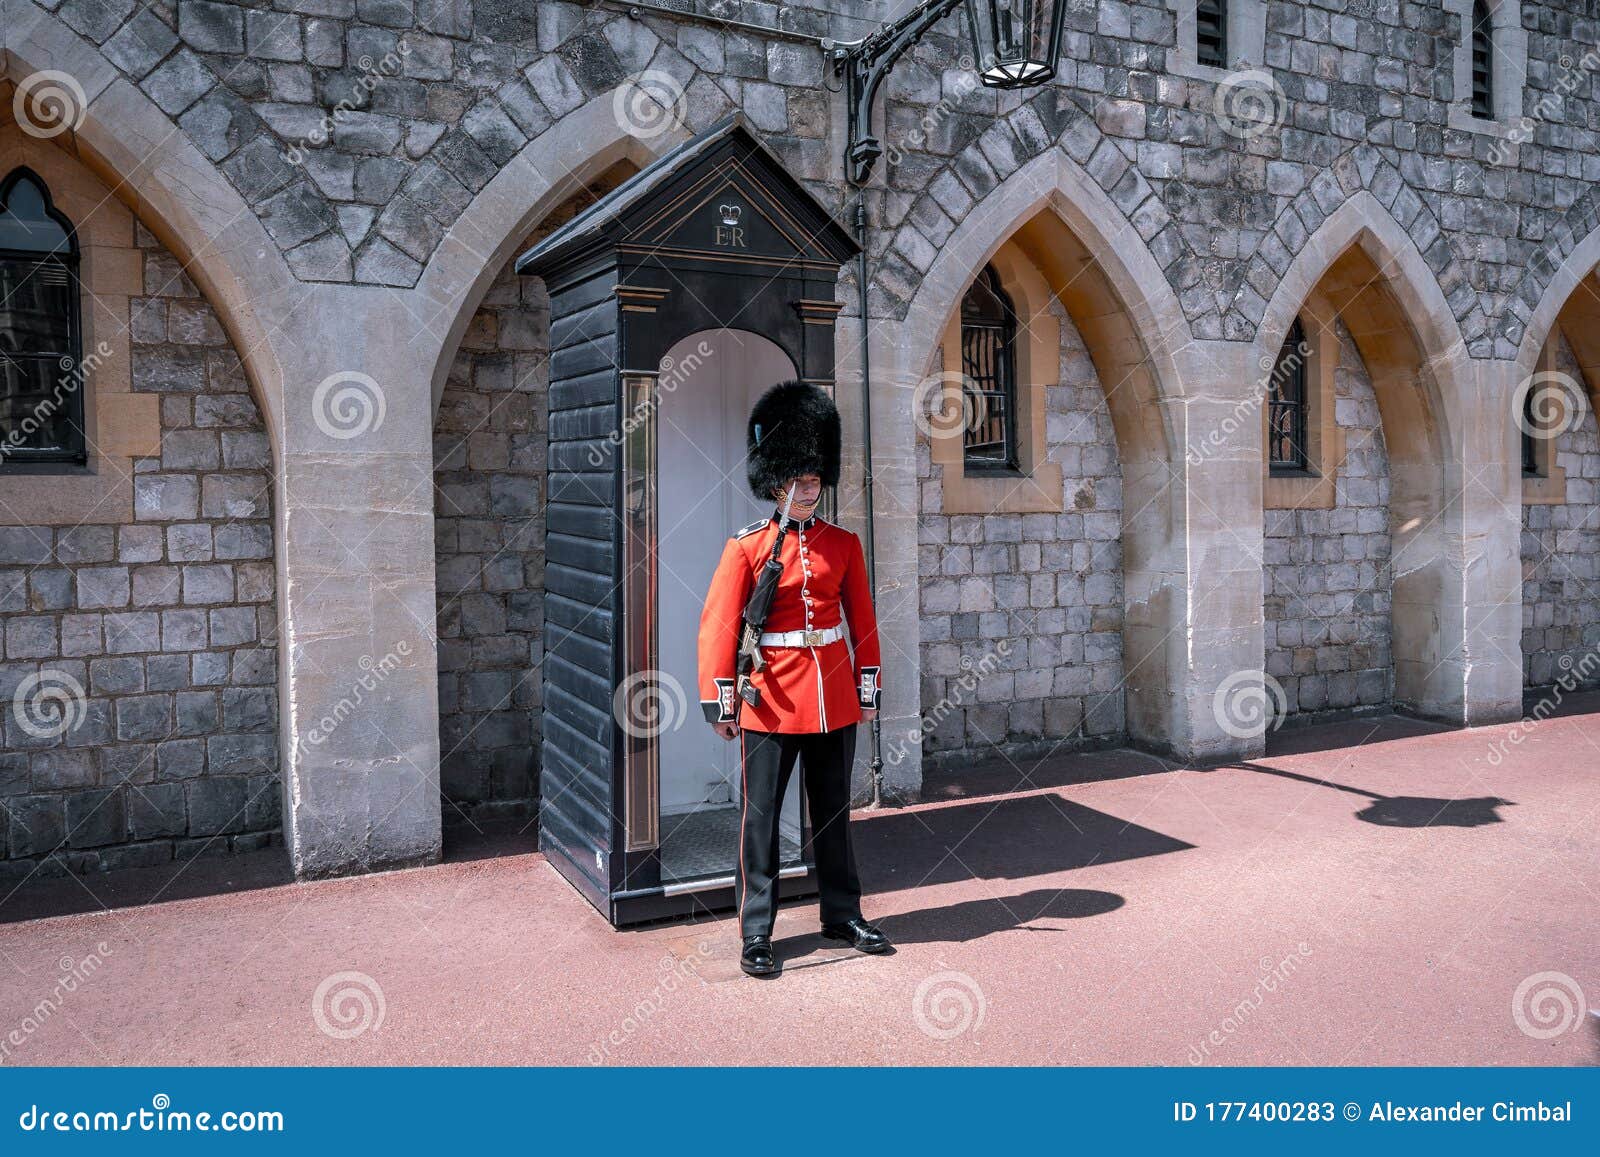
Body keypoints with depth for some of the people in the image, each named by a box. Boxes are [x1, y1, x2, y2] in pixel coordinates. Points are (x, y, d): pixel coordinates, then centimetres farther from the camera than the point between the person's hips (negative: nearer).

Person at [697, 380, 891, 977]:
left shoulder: (843, 543, 6)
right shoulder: (746, 546, -5)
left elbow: (862, 619, 10)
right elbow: (719, 625, -7)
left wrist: (868, 688, 8)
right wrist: (720, 701, -11)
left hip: (834, 697, 4)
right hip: (772, 698, -3)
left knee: (834, 811, 14)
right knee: (760, 817, 2)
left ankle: (843, 916, 28)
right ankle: (755, 934, 12)